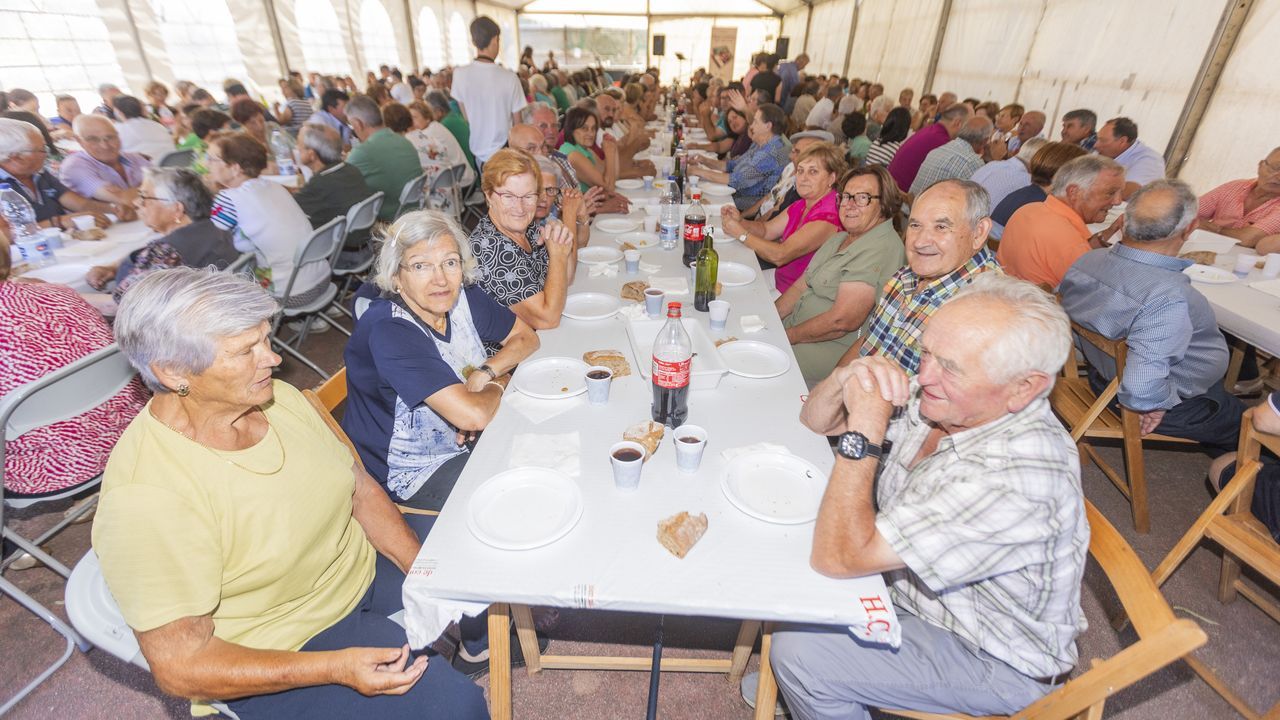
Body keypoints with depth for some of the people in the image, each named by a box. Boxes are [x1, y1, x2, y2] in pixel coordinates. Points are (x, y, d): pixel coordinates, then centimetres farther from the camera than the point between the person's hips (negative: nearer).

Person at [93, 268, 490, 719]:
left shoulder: (280, 398, -10)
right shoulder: (146, 497, -28)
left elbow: (361, 489, 0)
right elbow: (180, 666, -21)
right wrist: (336, 667, -29)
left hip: (367, 566, 6)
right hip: (277, 657, -6)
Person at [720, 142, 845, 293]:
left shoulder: (828, 216, -24)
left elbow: (780, 255, -28)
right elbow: (766, 230, 11)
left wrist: (740, 233, -18)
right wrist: (740, 221, -9)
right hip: (779, 281, 8)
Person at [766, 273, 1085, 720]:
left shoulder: (1015, 472, -37)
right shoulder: (939, 398, -14)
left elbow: (837, 558, -35)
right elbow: (815, 420, -2)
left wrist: (863, 433, -33)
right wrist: (850, 377, -23)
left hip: (994, 662, -7)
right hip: (909, 586, 7)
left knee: (800, 652, -20)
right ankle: (785, 681, 28)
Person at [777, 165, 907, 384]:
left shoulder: (882, 248, -18)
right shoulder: (839, 239, 15)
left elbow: (842, 320, -25)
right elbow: (801, 286, 13)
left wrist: (788, 336, -16)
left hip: (835, 349, -9)